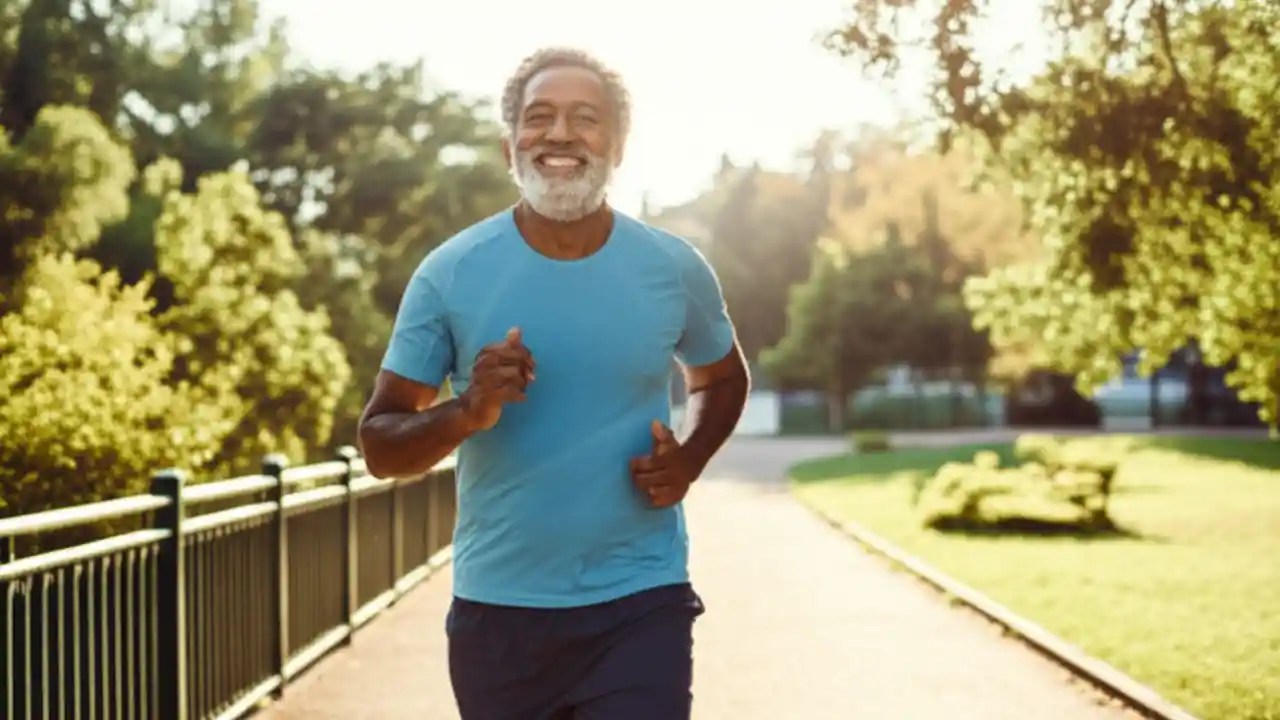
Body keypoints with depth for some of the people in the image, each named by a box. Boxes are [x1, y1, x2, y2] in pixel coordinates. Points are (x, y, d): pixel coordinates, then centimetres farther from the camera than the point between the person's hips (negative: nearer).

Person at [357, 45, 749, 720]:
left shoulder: (673, 270, -2)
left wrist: (688, 460, -2)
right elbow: (379, 443, -4)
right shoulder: (450, 273, -6)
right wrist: (467, 413, -24)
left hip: (640, 605, 0)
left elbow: (722, 378, 18)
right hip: (497, 610, 1)